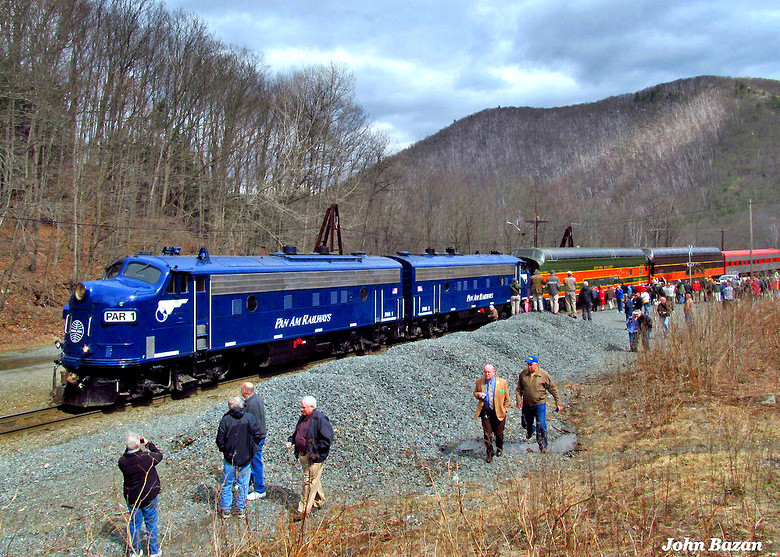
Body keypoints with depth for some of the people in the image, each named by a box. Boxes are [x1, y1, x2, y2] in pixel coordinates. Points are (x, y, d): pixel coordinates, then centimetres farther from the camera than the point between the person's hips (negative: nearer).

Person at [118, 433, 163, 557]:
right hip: (149, 496, -2)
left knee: (134, 523, 19)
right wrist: (149, 444, 6)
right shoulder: (147, 458, -26)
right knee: (151, 523, 14)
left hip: (131, 497, 3)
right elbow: (159, 455, -5)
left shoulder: (122, 461, -18)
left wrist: (128, 448, 0)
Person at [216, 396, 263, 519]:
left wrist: (224, 450, 12)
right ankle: (241, 510, 20)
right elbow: (257, 437, -5)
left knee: (227, 484, 14)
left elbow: (220, 441, -8)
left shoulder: (225, 420, -11)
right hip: (246, 458, 1)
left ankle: (226, 510, 21)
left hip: (230, 458, -1)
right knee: (243, 484, 13)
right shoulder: (250, 418, -8)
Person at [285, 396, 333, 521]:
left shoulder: (320, 419, -16)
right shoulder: (303, 418, 11)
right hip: (303, 455, 9)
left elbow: (327, 439, -19)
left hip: (314, 457, -9)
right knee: (314, 481, 21)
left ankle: (303, 511, -1)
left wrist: (315, 451, -20)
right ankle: (319, 501, 37)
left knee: (309, 482, -5)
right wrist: (291, 440, 6)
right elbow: (297, 433, 26)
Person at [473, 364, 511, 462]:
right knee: (487, 434, -4)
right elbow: (475, 393, 14)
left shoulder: (502, 382, -4)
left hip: (498, 413, -1)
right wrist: (479, 395, -9)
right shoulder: (479, 382, 1)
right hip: (485, 412, 1)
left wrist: (505, 409, 1)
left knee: (499, 433, 12)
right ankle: (489, 454, 8)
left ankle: (499, 449, 38)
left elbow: (506, 398, 5)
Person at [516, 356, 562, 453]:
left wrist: (558, 403, -2)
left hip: (540, 404, -3)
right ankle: (529, 431, 53)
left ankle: (543, 446, 6)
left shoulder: (544, 375, -11)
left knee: (541, 426, -9)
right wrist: (519, 400, -8)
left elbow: (553, 389, -3)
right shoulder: (523, 374, -4)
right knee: (526, 423, 17)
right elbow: (519, 389, 6)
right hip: (526, 404, 3)